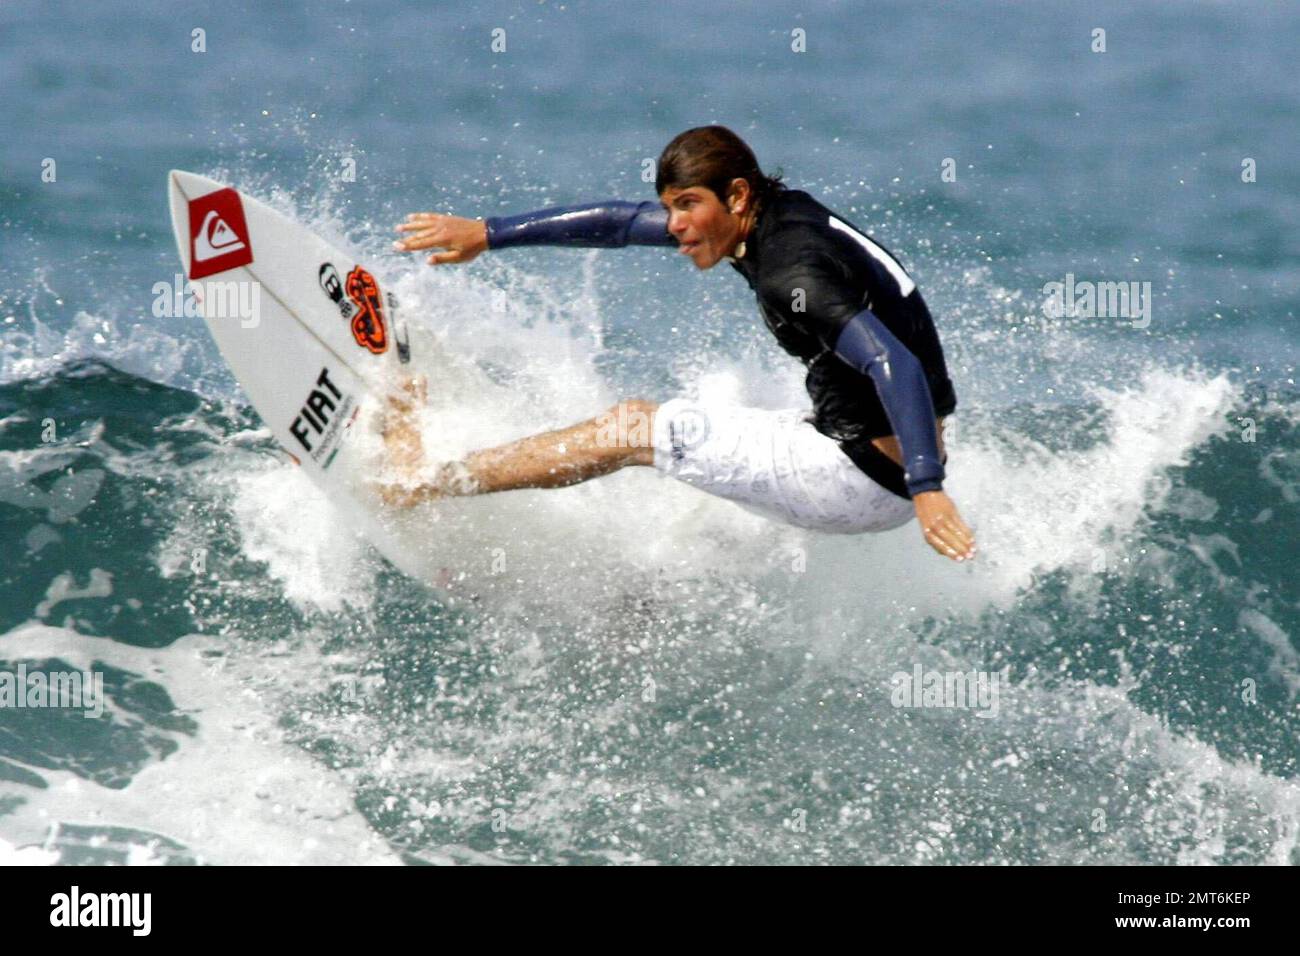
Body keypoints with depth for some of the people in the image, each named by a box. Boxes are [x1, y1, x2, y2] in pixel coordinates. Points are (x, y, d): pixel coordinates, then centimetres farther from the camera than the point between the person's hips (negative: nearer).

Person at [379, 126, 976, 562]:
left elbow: (896, 366, -33)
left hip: (870, 480, -9)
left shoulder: (794, 273, -22)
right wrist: (487, 234, 17)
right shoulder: (773, 215, 7)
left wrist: (926, 491, -42)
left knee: (636, 427, -2)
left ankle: (417, 481, 7)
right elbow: (626, 221, 14)